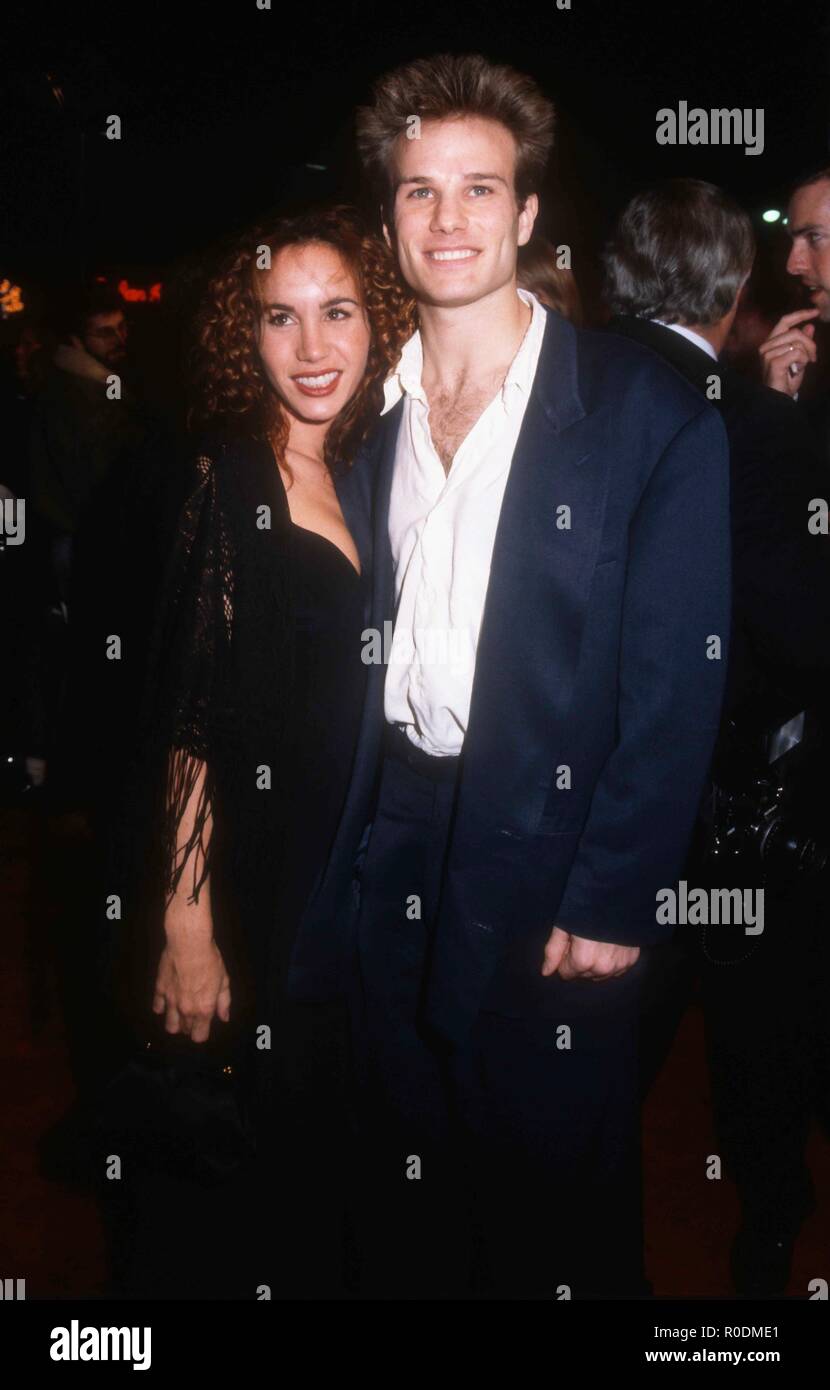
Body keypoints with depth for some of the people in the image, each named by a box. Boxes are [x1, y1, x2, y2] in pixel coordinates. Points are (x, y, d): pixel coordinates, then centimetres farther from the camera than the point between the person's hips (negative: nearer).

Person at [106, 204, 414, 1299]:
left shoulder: (346, 479, 7)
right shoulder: (223, 481, -14)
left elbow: (343, 704, 10)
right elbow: (191, 726, -18)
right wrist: (185, 927, -20)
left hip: (334, 881, 7)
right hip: (237, 889, -7)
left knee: (306, 1148, 22)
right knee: (218, 1172, 10)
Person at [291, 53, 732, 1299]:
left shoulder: (647, 416, -8)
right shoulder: (370, 416, 7)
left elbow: (674, 683, -10)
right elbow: (360, 651, 8)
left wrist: (614, 901, -13)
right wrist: (347, 849, 3)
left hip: (549, 855, -4)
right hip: (394, 857, 5)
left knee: (560, 1218, 10)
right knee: (407, 1206, 19)